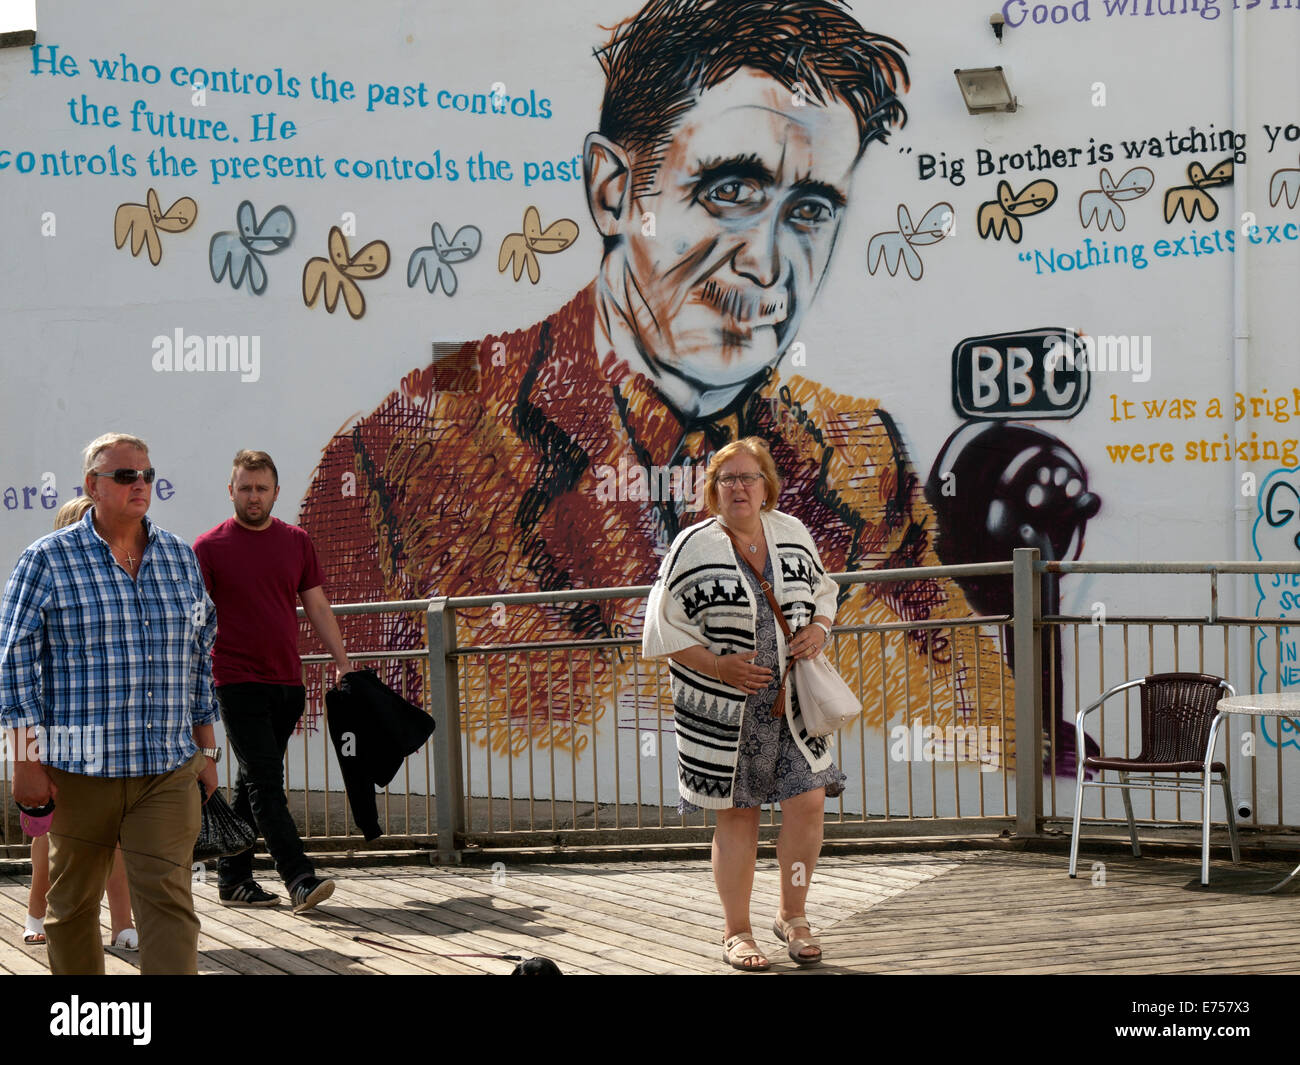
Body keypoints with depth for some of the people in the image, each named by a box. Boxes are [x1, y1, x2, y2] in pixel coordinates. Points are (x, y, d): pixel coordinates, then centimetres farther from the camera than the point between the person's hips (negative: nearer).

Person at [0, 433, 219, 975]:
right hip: (79, 769, -2)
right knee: (72, 903, 9)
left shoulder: (179, 556, 11)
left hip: (167, 769, 2)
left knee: (168, 900, -7)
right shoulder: (47, 560, -1)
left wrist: (205, 750, 15)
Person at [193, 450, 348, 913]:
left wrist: (342, 663, 12)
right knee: (264, 782, -10)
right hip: (238, 682, -5)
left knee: (255, 783, 11)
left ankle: (232, 879, 19)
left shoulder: (296, 542, 11)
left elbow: (317, 606, 16)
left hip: (286, 683, 5)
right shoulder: (209, 546, -2)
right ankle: (299, 879, -15)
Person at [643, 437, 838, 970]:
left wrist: (819, 628, -3)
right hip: (724, 710, -3)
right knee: (736, 815, 5)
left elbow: (823, 592, 19)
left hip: (792, 702, 3)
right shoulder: (692, 547, -7)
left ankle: (792, 915, 18)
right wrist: (720, 666, -17)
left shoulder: (792, 534, 6)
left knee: (807, 804, -3)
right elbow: (665, 627, -7)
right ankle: (736, 930, 20)